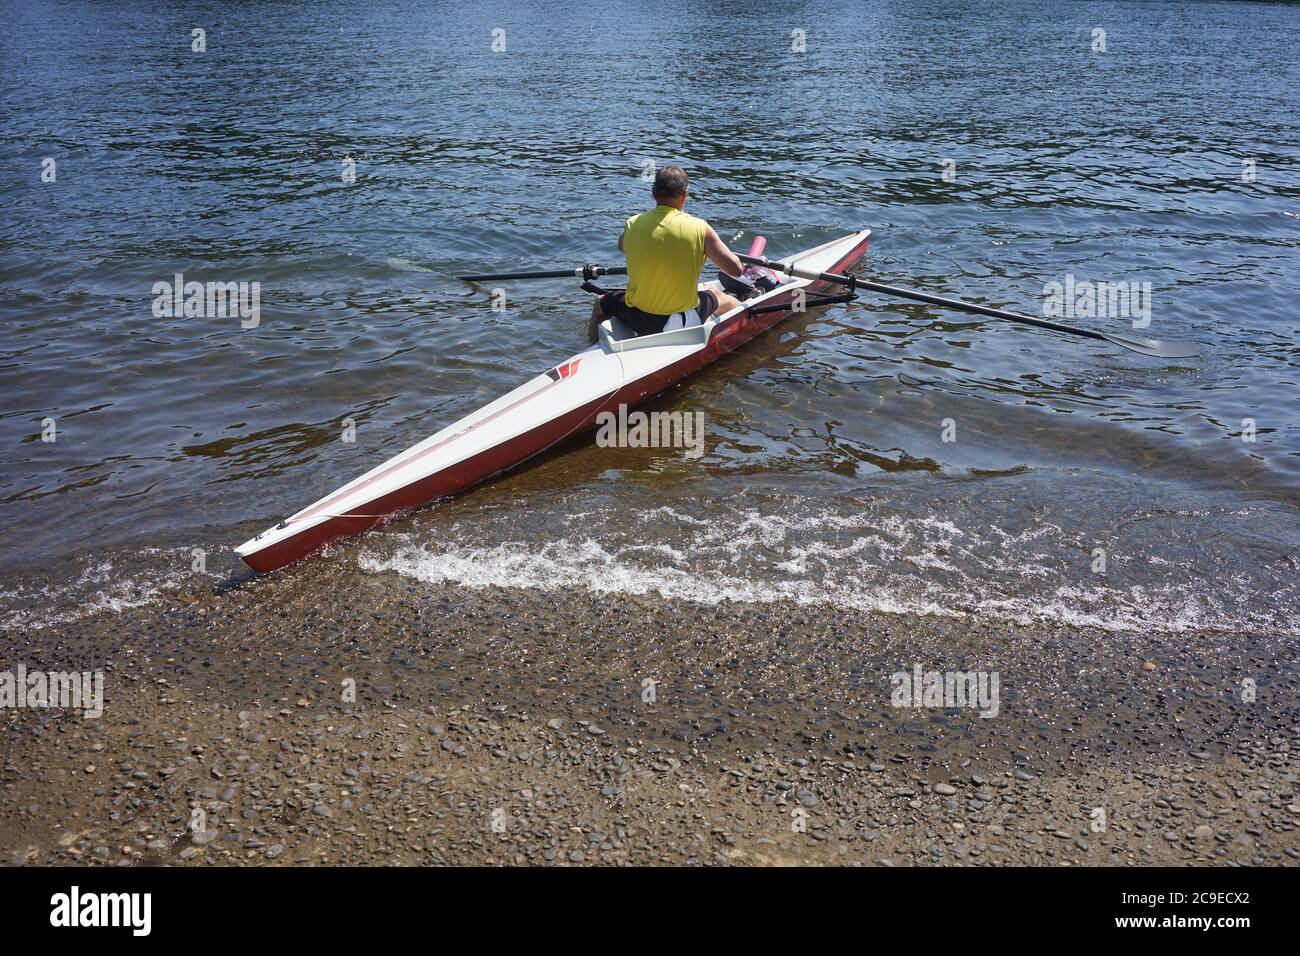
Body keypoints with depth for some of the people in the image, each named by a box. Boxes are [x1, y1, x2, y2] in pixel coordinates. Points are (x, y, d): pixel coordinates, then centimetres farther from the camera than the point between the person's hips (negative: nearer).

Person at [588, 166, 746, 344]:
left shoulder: (633, 224, -10)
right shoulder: (699, 228, -16)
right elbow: (736, 269, -12)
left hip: (639, 321, 0)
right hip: (686, 320, 0)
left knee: (601, 302, 31)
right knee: (722, 299, 32)